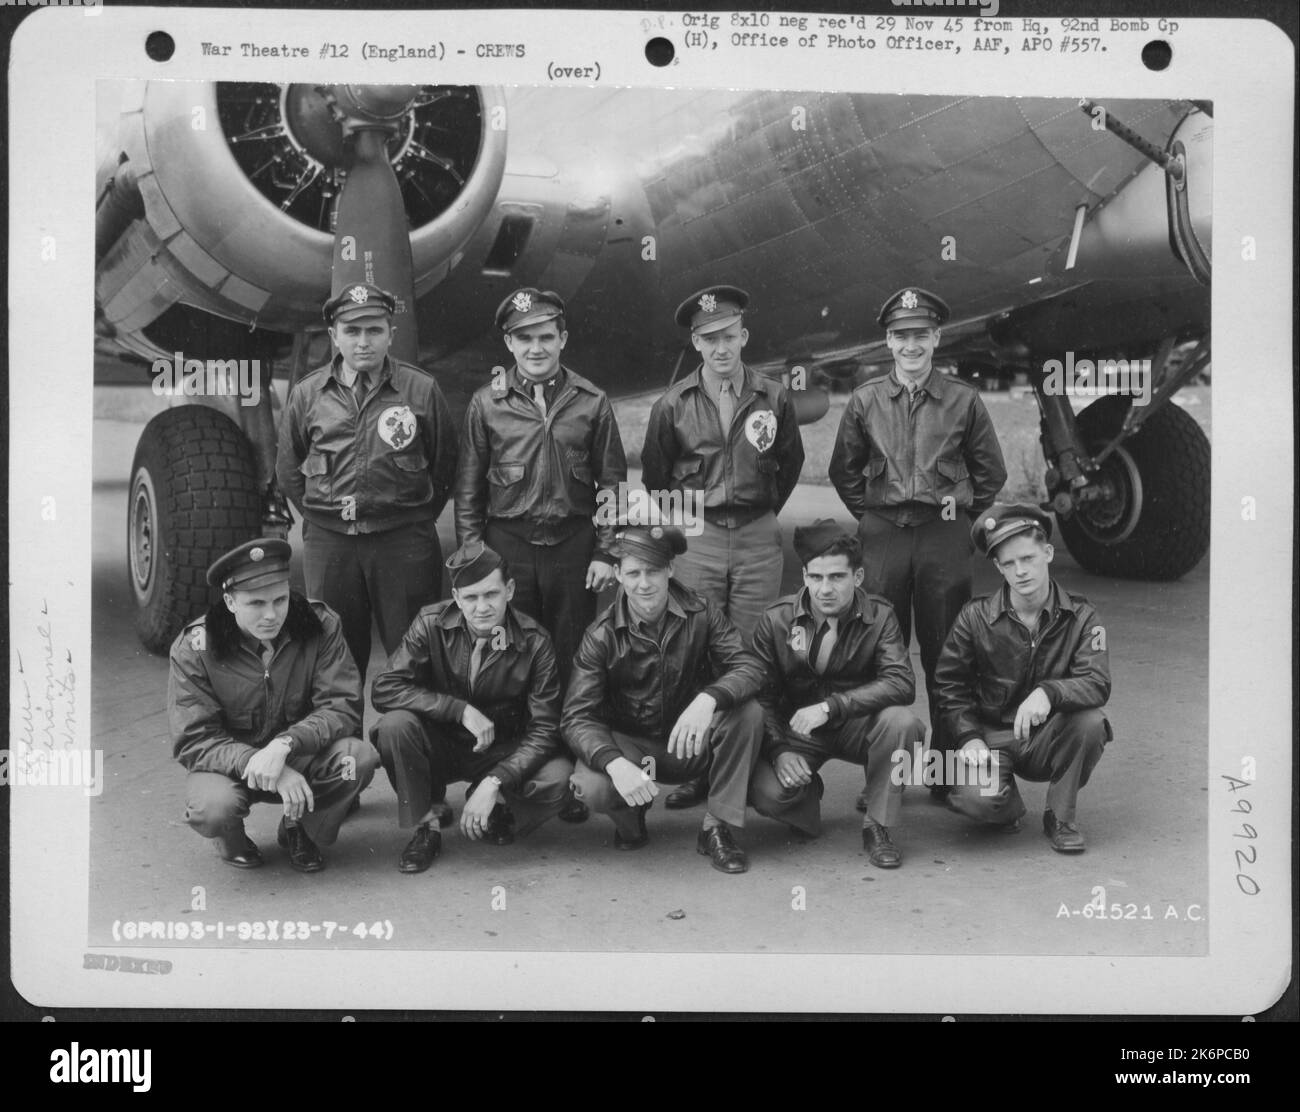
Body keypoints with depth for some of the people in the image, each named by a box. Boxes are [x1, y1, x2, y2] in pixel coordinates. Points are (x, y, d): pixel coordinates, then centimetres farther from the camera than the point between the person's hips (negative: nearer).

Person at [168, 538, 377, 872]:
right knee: (213, 808, -35)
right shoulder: (194, 647, -17)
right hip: (229, 765, -2)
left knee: (359, 757, -28)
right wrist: (255, 764, -34)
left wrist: (284, 744, -35)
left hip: (303, 756, 2)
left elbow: (343, 707, -18)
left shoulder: (320, 624, -14)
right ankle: (232, 841, 7)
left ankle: (301, 831, 4)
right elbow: (193, 742, -18)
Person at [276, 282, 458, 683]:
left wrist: (417, 517, 4)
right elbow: (287, 469, 16)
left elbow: (445, 464, 6)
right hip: (327, 541, 2)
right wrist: (321, 514, 10)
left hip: (405, 542, -2)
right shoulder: (307, 394, 5)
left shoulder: (421, 389, -1)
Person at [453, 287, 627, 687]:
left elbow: (612, 483, 5)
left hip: (574, 543, 0)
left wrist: (605, 553, 0)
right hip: (508, 543, 0)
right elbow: (468, 487, 6)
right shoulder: (486, 403, 2)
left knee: (572, 655, 7)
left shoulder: (592, 402, 2)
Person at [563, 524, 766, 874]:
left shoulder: (700, 614, -8)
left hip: (690, 744, 1)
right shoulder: (601, 635, -12)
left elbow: (748, 668, -19)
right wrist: (615, 763, -38)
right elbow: (578, 717, -17)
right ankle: (631, 817, 7)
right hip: (629, 745, -1)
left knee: (748, 713, -27)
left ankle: (717, 828, -12)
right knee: (592, 786, -33)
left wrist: (708, 699, -42)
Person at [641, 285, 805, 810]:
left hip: (759, 539, 1)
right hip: (697, 538, 0)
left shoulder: (774, 399, 2)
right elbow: (655, 477, 12)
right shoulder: (672, 405, 0)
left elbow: (791, 462, 17)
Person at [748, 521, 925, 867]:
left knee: (901, 721, -32)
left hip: (857, 726, 0)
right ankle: (808, 790, 11)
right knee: (767, 792, -29)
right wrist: (780, 750, -23)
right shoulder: (776, 620, -9)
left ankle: (877, 826, -11)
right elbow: (761, 695, -7)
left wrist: (831, 706, -33)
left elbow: (901, 683, -23)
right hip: (796, 731, 0)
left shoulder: (878, 616, -11)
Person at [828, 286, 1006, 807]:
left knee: (945, 656, 4)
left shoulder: (963, 400, 3)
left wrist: (962, 515, 7)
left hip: (944, 535, -1)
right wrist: (869, 516, 10)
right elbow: (843, 471, 16)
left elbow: (990, 473, 13)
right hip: (882, 535, 1)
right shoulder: (865, 400, 6)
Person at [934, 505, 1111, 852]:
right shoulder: (976, 617, -6)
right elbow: (950, 683, 3)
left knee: (1092, 721, -31)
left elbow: (1097, 684, -18)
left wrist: (1047, 693, -38)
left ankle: (1060, 817, -6)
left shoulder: (1080, 617, -6)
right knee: (980, 799, -30)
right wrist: (969, 737, -10)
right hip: (992, 736, -1)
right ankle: (1009, 807, 12)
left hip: (1049, 739, 1)